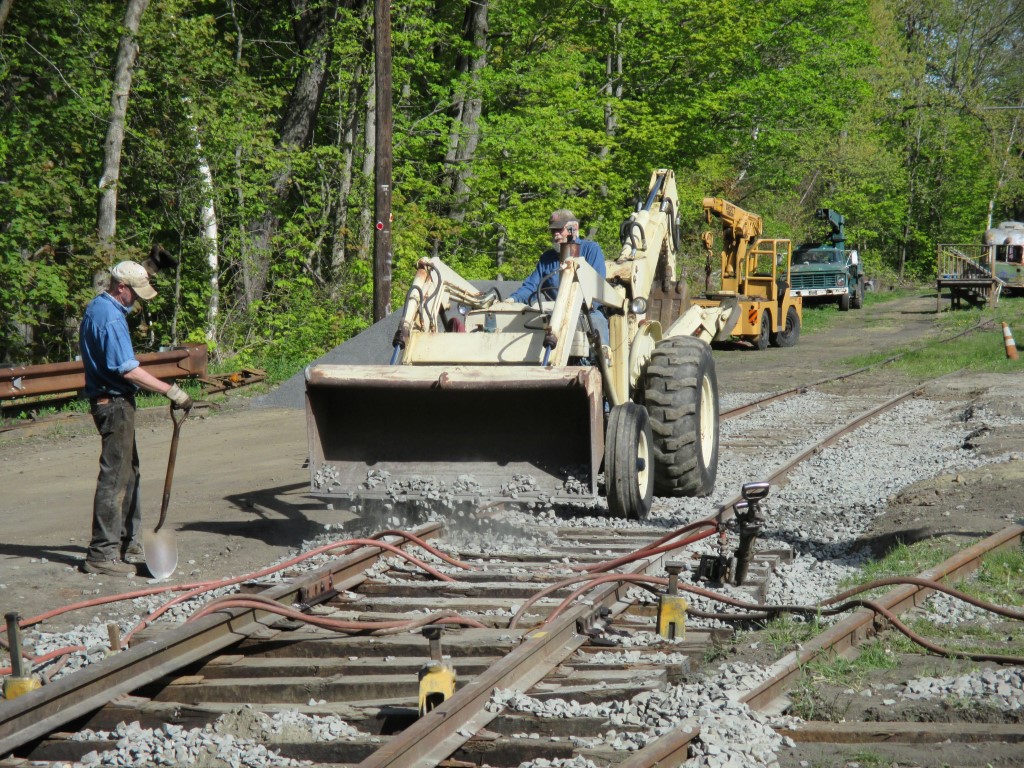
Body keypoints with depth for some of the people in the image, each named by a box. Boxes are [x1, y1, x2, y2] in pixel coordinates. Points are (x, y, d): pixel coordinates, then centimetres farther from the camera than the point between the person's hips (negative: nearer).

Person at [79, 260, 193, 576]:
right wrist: (171, 390, -24)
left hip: (109, 399, 11)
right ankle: (101, 553, -7)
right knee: (114, 476, -8)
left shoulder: (97, 308, 13)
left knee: (129, 471, 17)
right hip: (114, 402, -11)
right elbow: (128, 370, -25)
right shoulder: (111, 318, -20)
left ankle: (129, 543, 25)